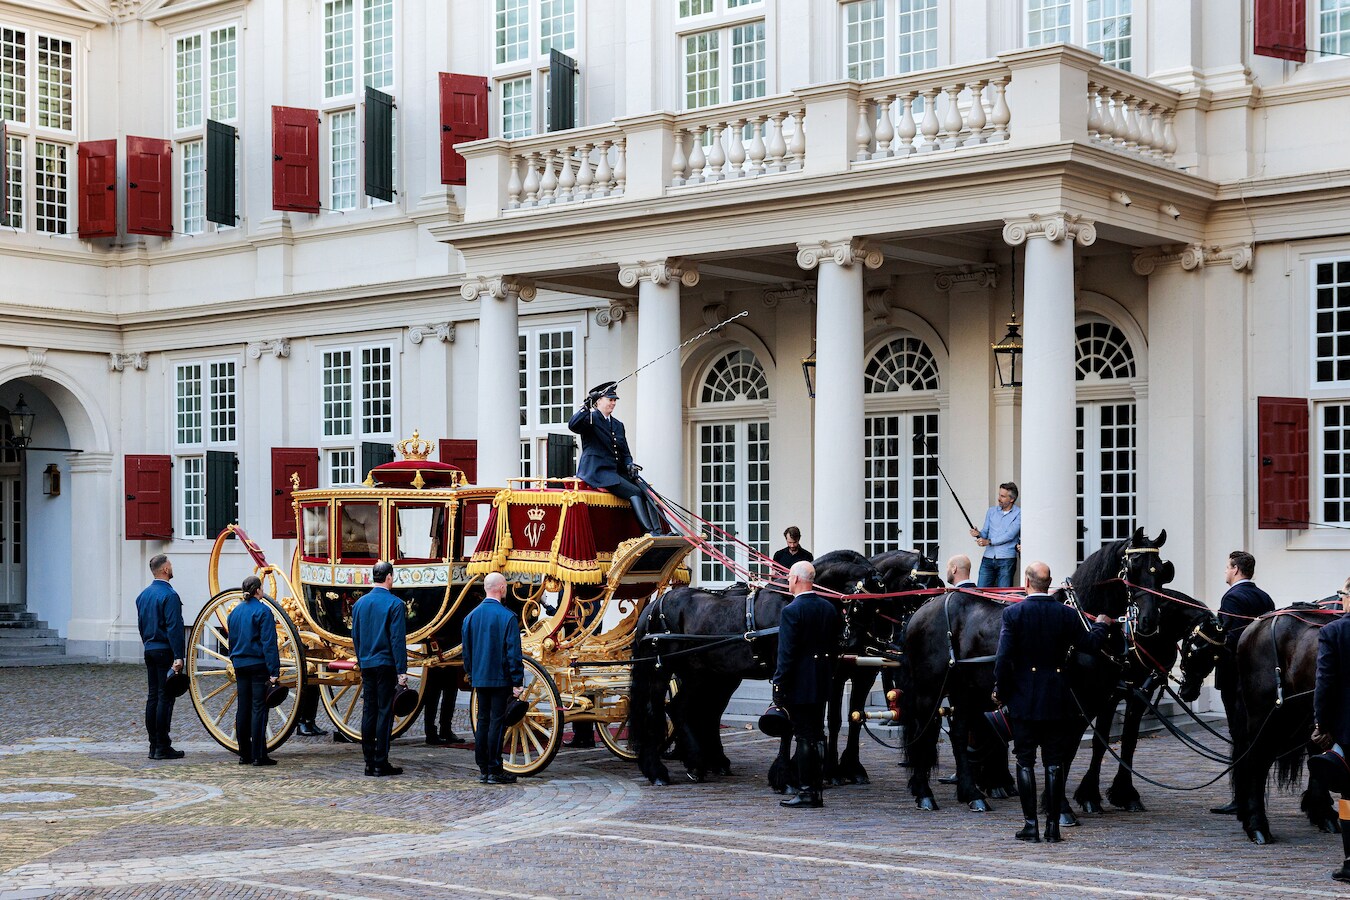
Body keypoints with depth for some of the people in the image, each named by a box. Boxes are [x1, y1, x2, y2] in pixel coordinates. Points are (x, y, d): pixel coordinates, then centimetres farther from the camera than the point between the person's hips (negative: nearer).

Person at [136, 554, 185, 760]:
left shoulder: (143, 595, 13)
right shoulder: (169, 595, -14)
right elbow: (174, 628, -18)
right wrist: (178, 657, -20)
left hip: (150, 651, 8)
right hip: (166, 651, -8)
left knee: (153, 697, 9)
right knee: (165, 698, -6)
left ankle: (154, 746, 11)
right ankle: (162, 747, -6)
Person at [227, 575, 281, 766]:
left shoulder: (235, 612, 10)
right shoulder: (262, 611, -11)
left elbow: (232, 641, 16)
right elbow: (269, 643, -15)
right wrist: (274, 671, -15)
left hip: (240, 665, 7)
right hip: (258, 665, -6)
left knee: (243, 708, 10)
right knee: (258, 708, -5)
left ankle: (244, 754, 14)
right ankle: (258, 755, -6)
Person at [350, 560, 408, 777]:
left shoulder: (360, 603, 9)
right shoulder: (395, 604, -9)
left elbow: (355, 636, 14)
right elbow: (398, 639, -12)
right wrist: (402, 671, -11)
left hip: (367, 664, 6)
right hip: (386, 664, -6)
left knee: (369, 712, 9)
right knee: (384, 712, -3)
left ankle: (370, 762, 11)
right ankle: (381, 763, -4)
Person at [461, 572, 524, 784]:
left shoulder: (472, 616, 6)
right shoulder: (507, 617, -13)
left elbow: (466, 650, 13)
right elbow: (513, 652, -13)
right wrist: (517, 682, -8)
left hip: (480, 678, 6)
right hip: (500, 679, -6)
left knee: (483, 721, 11)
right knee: (497, 723, -3)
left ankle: (483, 769, 15)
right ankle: (494, 771, -2)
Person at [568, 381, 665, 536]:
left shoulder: (618, 425, 21)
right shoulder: (591, 419, -1)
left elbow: (625, 452, 21)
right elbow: (573, 425, -22)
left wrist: (629, 465, 0)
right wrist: (586, 406, -29)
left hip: (616, 471, 7)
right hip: (597, 471, -7)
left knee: (645, 491, -15)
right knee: (635, 492, -23)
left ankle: (658, 531, -23)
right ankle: (649, 532, -28)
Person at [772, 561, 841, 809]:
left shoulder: (791, 611, -16)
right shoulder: (830, 608, 7)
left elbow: (786, 655, -17)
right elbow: (835, 646, 13)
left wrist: (778, 686, -12)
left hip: (799, 685, -7)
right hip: (822, 683, 7)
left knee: (804, 737, -2)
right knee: (817, 735, 13)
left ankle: (806, 792, 1)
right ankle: (816, 791, 18)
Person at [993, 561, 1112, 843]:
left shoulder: (1012, 613, -9)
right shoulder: (1067, 614, -3)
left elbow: (1004, 658, -13)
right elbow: (1090, 645, 5)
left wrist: (1000, 691, -1)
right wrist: (1101, 625, 25)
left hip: (1024, 700, -2)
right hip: (1057, 700, 2)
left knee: (1025, 761, 5)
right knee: (1055, 763, 7)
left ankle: (1030, 824, 3)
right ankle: (1053, 825, 7)